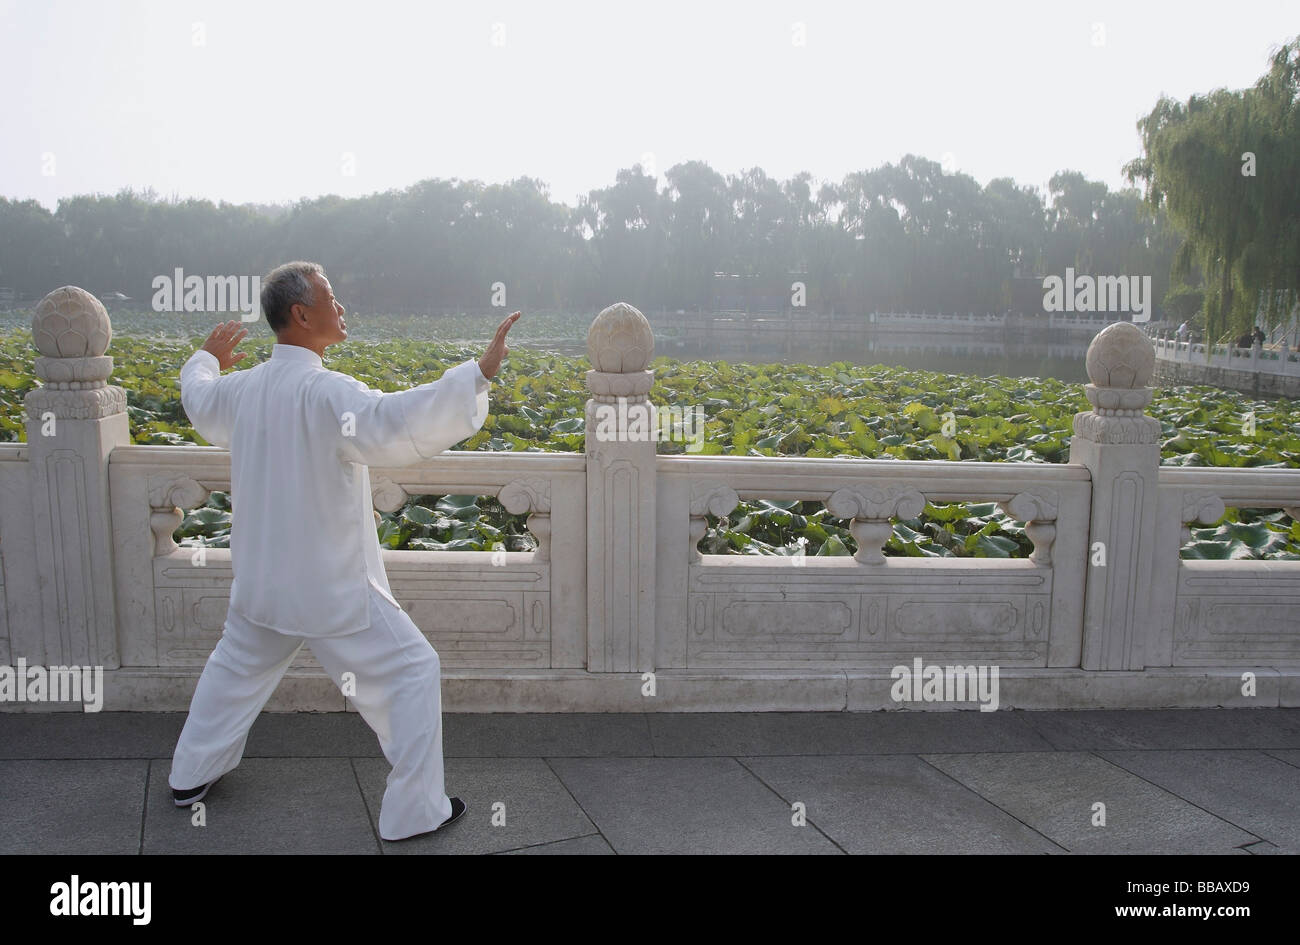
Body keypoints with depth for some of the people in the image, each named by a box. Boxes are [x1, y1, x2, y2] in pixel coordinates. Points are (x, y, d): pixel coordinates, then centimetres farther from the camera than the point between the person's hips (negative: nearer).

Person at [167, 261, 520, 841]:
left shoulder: (239, 388, -1)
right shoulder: (325, 394, -25)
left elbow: (198, 399, 24)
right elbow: (396, 421, -42)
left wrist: (206, 359, 45)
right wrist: (480, 373, -45)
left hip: (259, 579, 8)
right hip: (332, 588, -7)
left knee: (236, 666, 31)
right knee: (412, 672, 5)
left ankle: (191, 776, 48)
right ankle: (414, 812, 12)